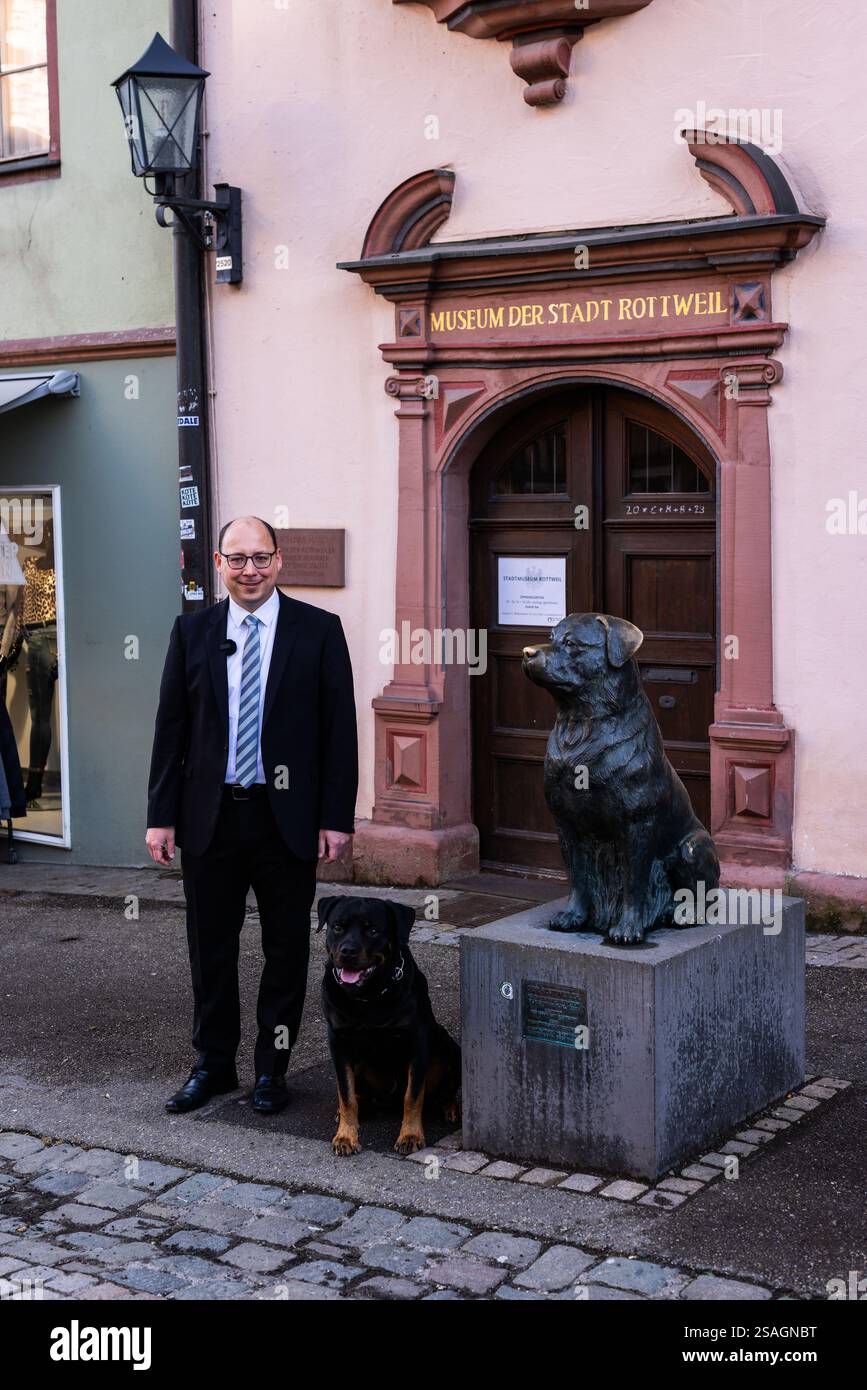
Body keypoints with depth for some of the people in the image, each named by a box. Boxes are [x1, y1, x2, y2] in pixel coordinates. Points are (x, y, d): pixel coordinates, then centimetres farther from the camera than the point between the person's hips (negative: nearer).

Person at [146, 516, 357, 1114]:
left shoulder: (319, 630, -2)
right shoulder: (192, 631, 4)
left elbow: (340, 728, -3)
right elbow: (171, 726, 5)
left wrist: (337, 816, -8)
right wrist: (162, 814, 1)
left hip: (288, 817, -2)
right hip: (210, 815, 2)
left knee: (286, 950, 8)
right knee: (210, 947, 11)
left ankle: (273, 1067, 23)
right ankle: (214, 1065, 26)